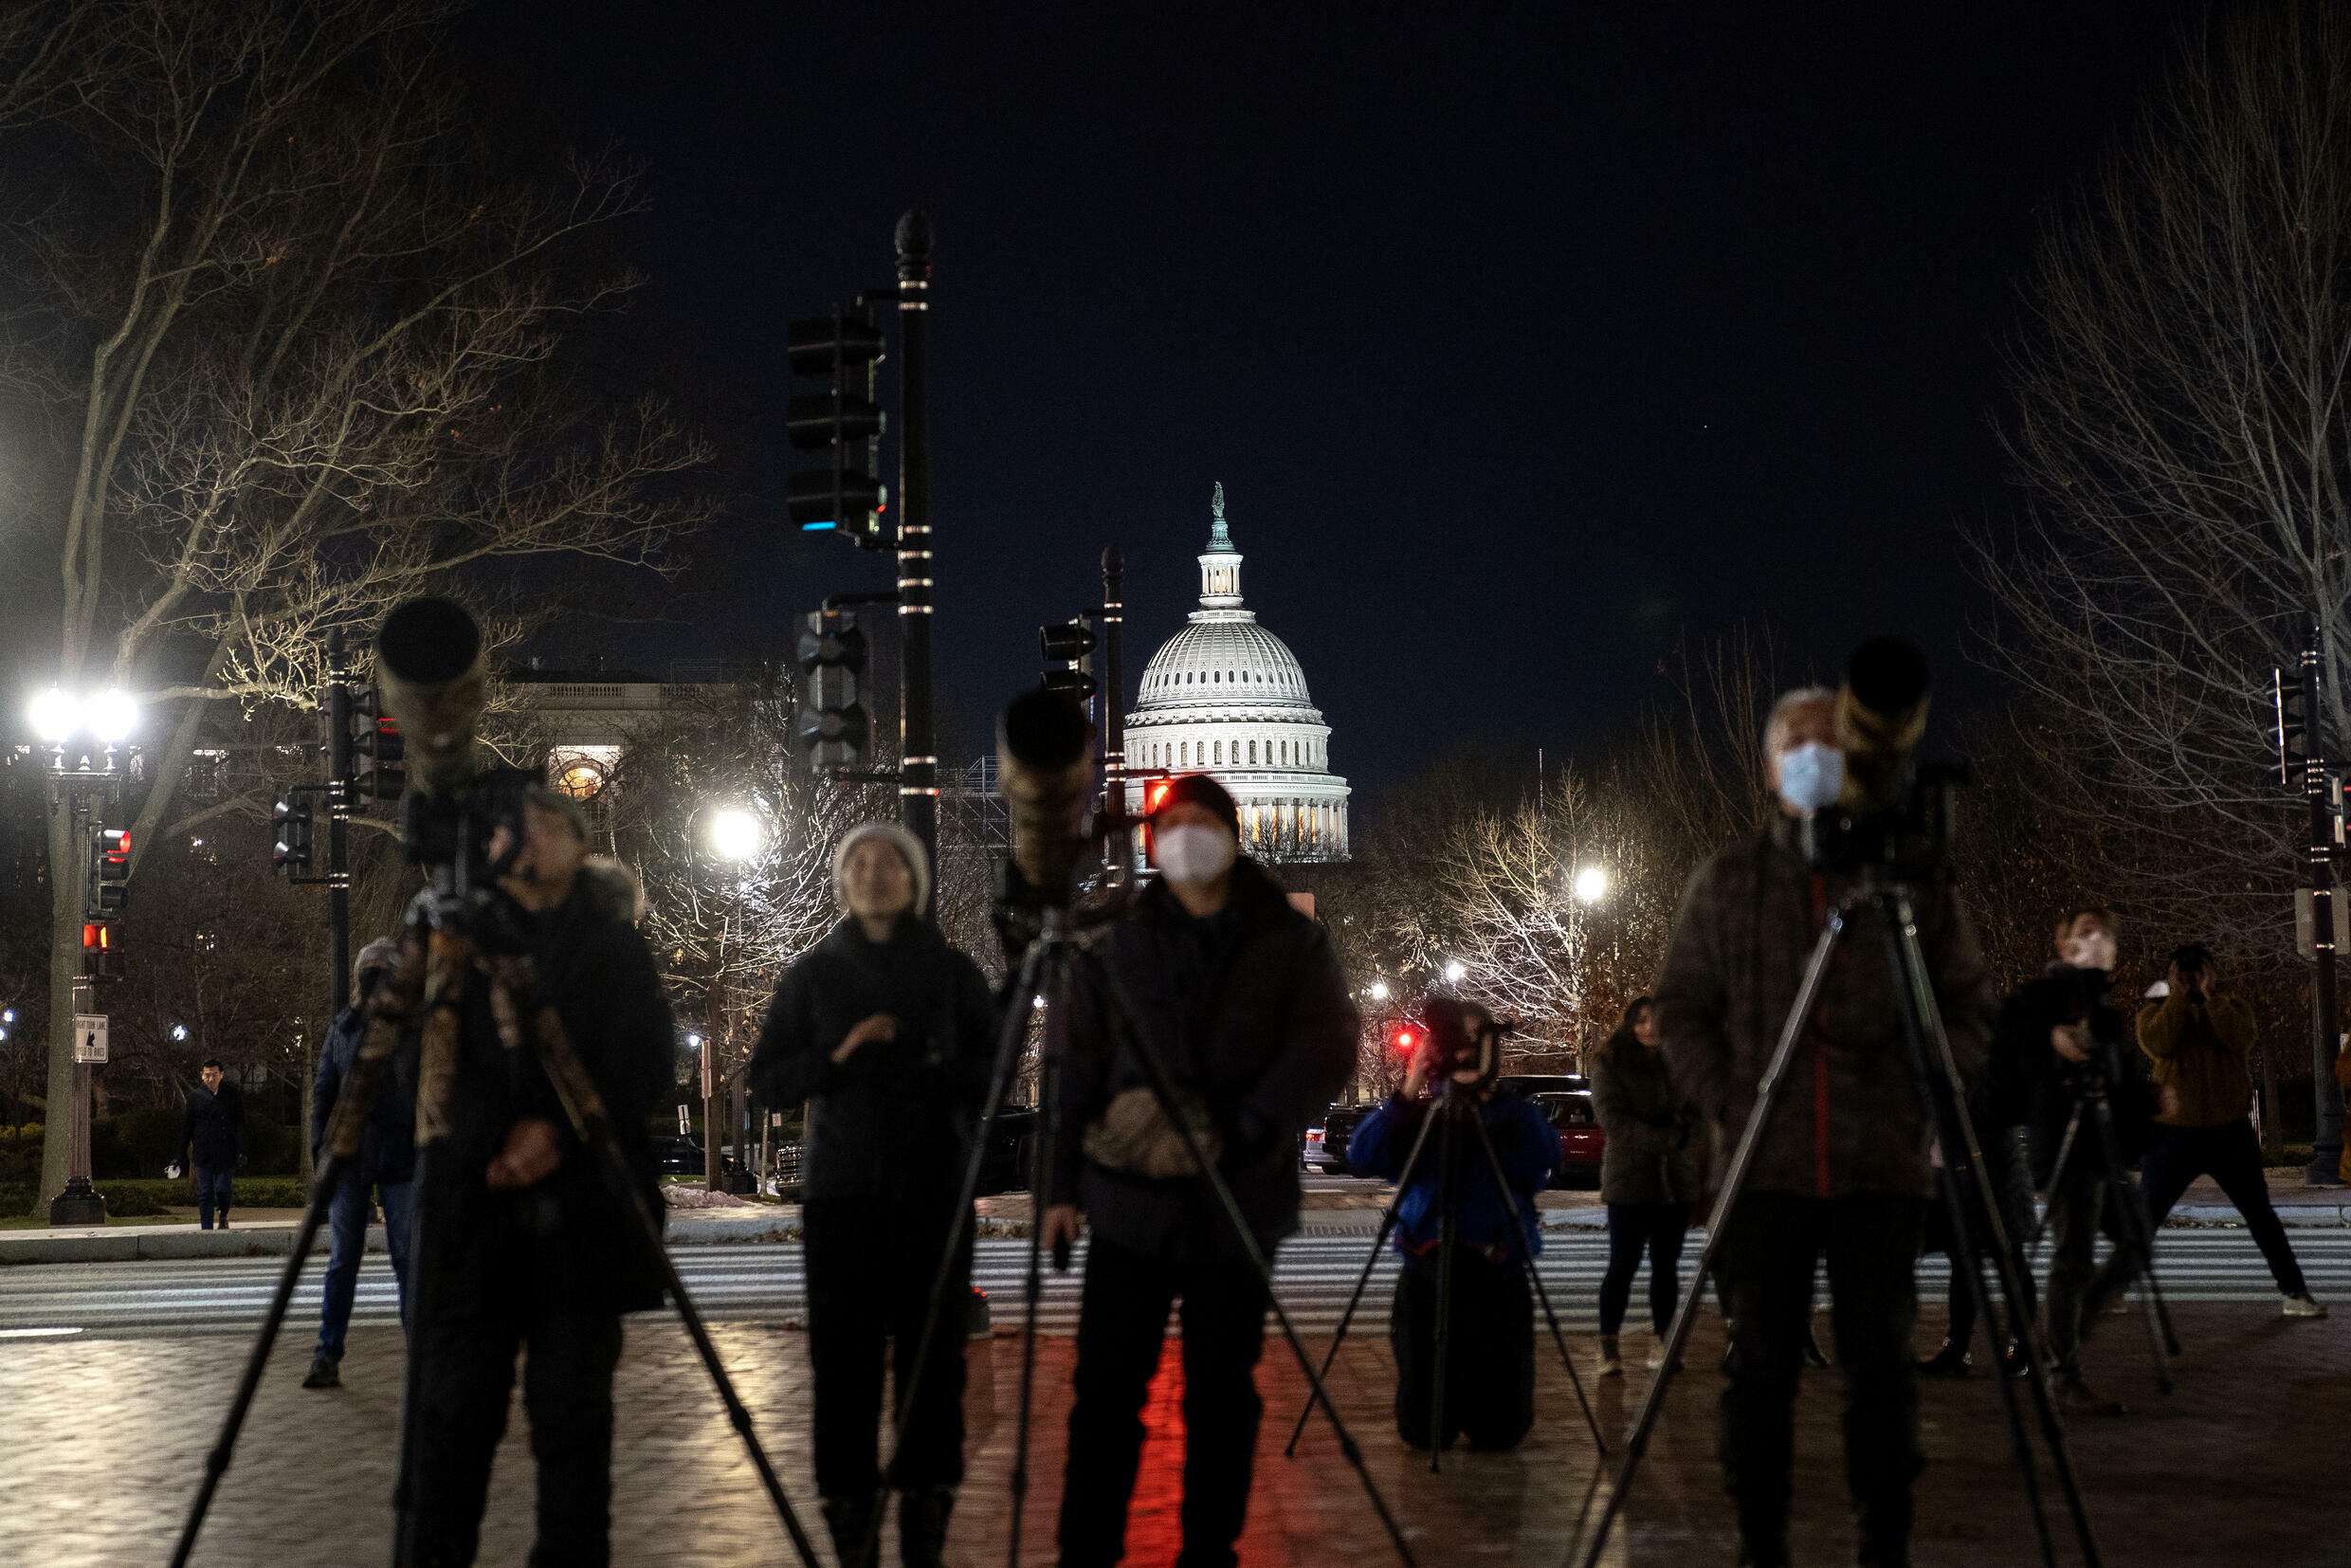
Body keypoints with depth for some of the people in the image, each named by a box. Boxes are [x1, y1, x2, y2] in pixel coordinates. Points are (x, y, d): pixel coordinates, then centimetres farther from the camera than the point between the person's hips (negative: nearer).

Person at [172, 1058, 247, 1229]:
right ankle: (206, 1230, 7)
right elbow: (186, 1128, 10)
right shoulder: (195, 1096, 6)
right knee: (205, 1194, 0)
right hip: (203, 1155, 1)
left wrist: (241, 1152, -8)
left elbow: (240, 1125, 1)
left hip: (226, 1154, -1)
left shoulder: (233, 1095, 2)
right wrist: (179, 1156, 8)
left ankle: (223, 1216, 24)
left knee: (223, 1189, -7)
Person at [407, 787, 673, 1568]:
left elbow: (646, 1066, 1)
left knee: (573, 1407, -2)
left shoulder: (613, 945, 10)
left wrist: (557, 1134, -11)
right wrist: (503, 1138, -12)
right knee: (454, 1404, -3)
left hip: (581, 1210, 0)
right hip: (471, 1203, 1)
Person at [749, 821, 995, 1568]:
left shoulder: (953, 972, 9)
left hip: (934, 1189, 0)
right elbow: (767, 1078, 7)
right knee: (844, 1358, -4)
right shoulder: (813, 974, 10)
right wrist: (837, 1058, -9)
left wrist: (928, 1071, -12)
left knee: (933, 1353, -4)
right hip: (840, 1191, 0)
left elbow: (990, 1074, 6)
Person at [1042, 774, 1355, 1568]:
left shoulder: (1291, 944, 5)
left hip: (1238, 1203, 0)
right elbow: (1073, 1071, 6)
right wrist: (1062, 1182, -1)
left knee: (1220, 1392, 5)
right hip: (1129, 1199, 1)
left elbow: (1326, 1048, -5)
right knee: (1105, 1386, 0)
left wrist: (1247, 1128, -17)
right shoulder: (1111, 951, 7)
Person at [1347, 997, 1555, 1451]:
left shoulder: (1517, 1114, 4)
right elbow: (1363, 1156, -10)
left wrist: (1486, 1101, -21)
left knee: (1499, 1432, 2)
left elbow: (1543, 1163, -18)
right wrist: (1408, 1094, -20)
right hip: (1424, 1276, 1)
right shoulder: (1419, 1114, 6)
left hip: (1497, 1280, -1)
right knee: (1422, 1432, 2)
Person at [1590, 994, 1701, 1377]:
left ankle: (1661, 1344, 11)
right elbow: (1613, 1121, -11)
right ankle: (1608, 1348, -2)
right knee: (1623, 1264, -6)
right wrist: (1671, 1138, -17)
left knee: (1666, 1265, 7)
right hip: (1629, 1182, -4)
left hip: (1676, 1181, 4)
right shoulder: (1610, 1065, -1)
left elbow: (1695, 1116, 14)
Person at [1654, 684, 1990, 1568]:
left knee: (1879, 1364, 1)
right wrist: (1725, 1103, -3)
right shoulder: (1725, 884, 10)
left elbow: (1968, 1011, 11)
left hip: (1883, 1168, 0)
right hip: (1764, 1167, 0)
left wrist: (1925, 1097, -4)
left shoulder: (1918, 885, 9)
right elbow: (1679, 1008, 10)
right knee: (1760, 1365, 1)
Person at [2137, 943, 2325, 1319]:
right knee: (2145, 1216, 2)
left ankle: (2295, 1294, 11)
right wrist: (2179, 996, -17)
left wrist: (2210, 995, -19)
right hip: (2175, 1132, -1)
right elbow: (2158, 1045, -21)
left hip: (2230, 1133, 1)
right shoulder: (2155, 1013, 2)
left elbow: (2240, 1041, -17)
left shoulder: (2233, 1008, 5)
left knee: (2261, 1215, 6)